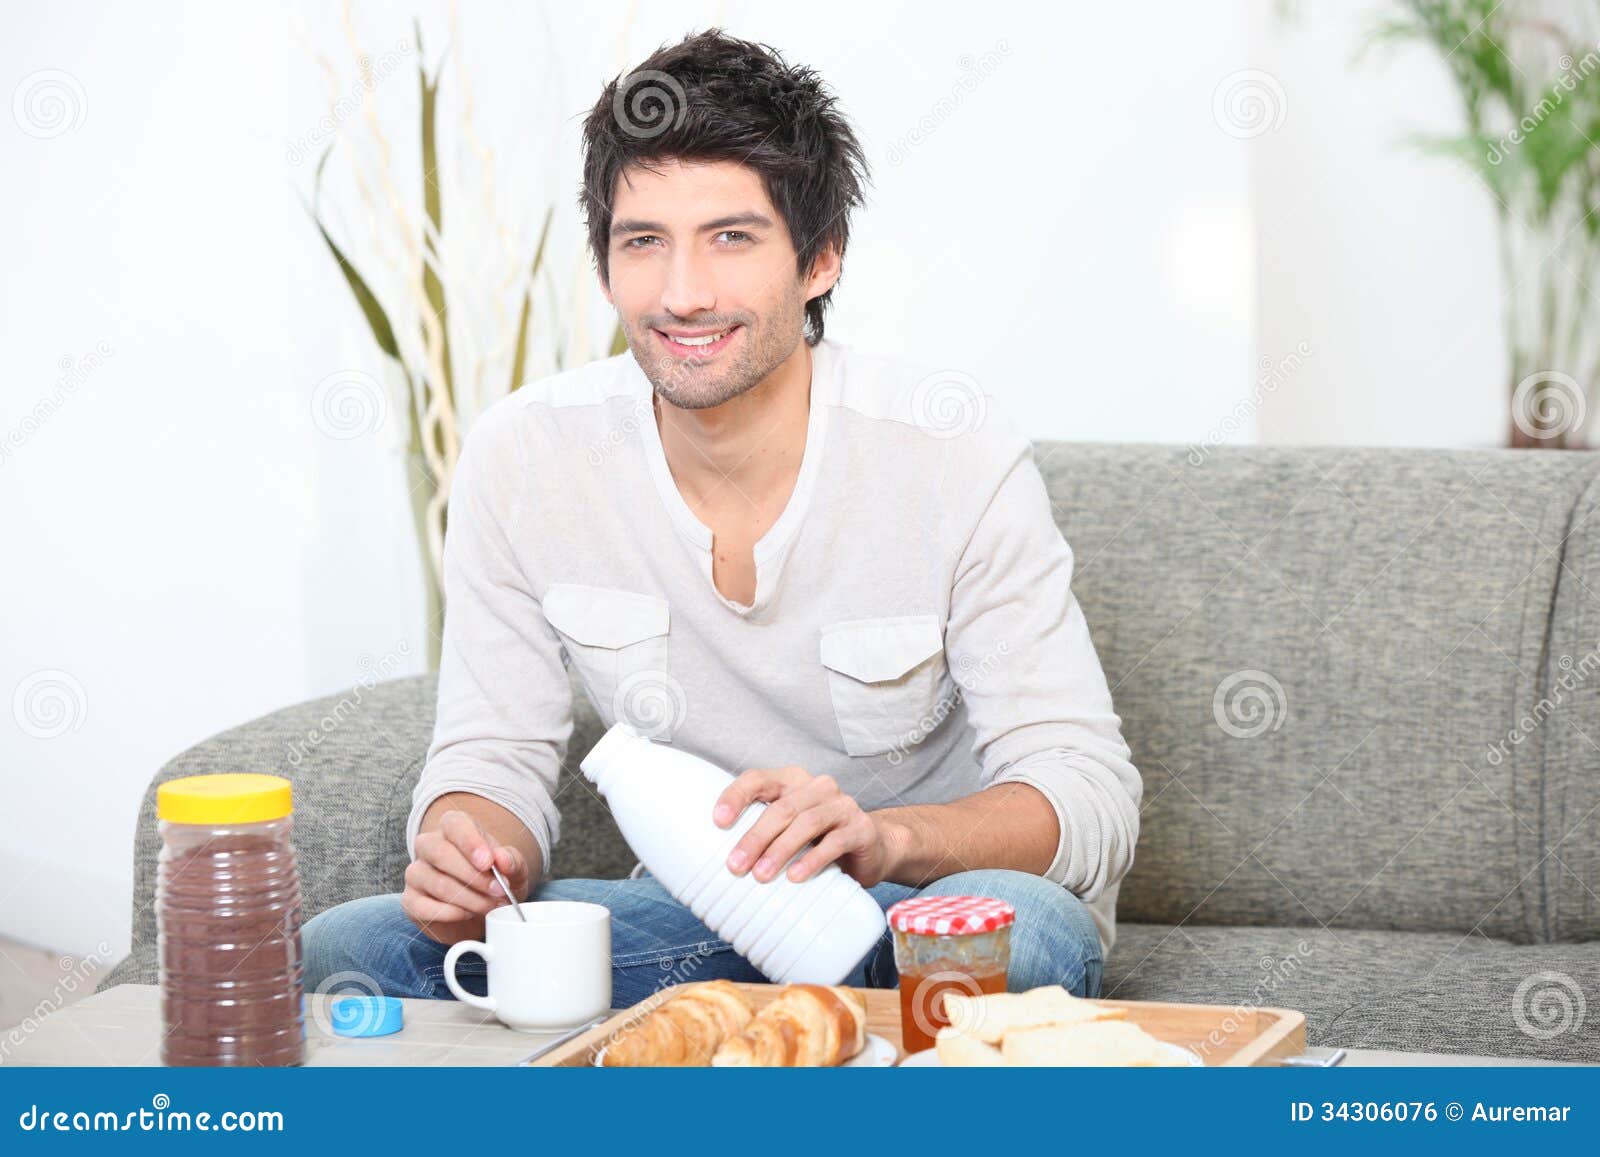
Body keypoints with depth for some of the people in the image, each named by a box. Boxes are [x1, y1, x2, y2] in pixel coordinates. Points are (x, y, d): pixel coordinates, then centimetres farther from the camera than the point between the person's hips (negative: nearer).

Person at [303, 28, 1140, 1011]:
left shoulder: (956, 453, -17)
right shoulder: (523, 458, -7)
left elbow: (1090, 793, -18)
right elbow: (496, 755, -1)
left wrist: (884, 838, -38)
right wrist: (471, 855, -26)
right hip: (699, 915, 4)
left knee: (1023, 930, -39)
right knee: (346, 952, -17)